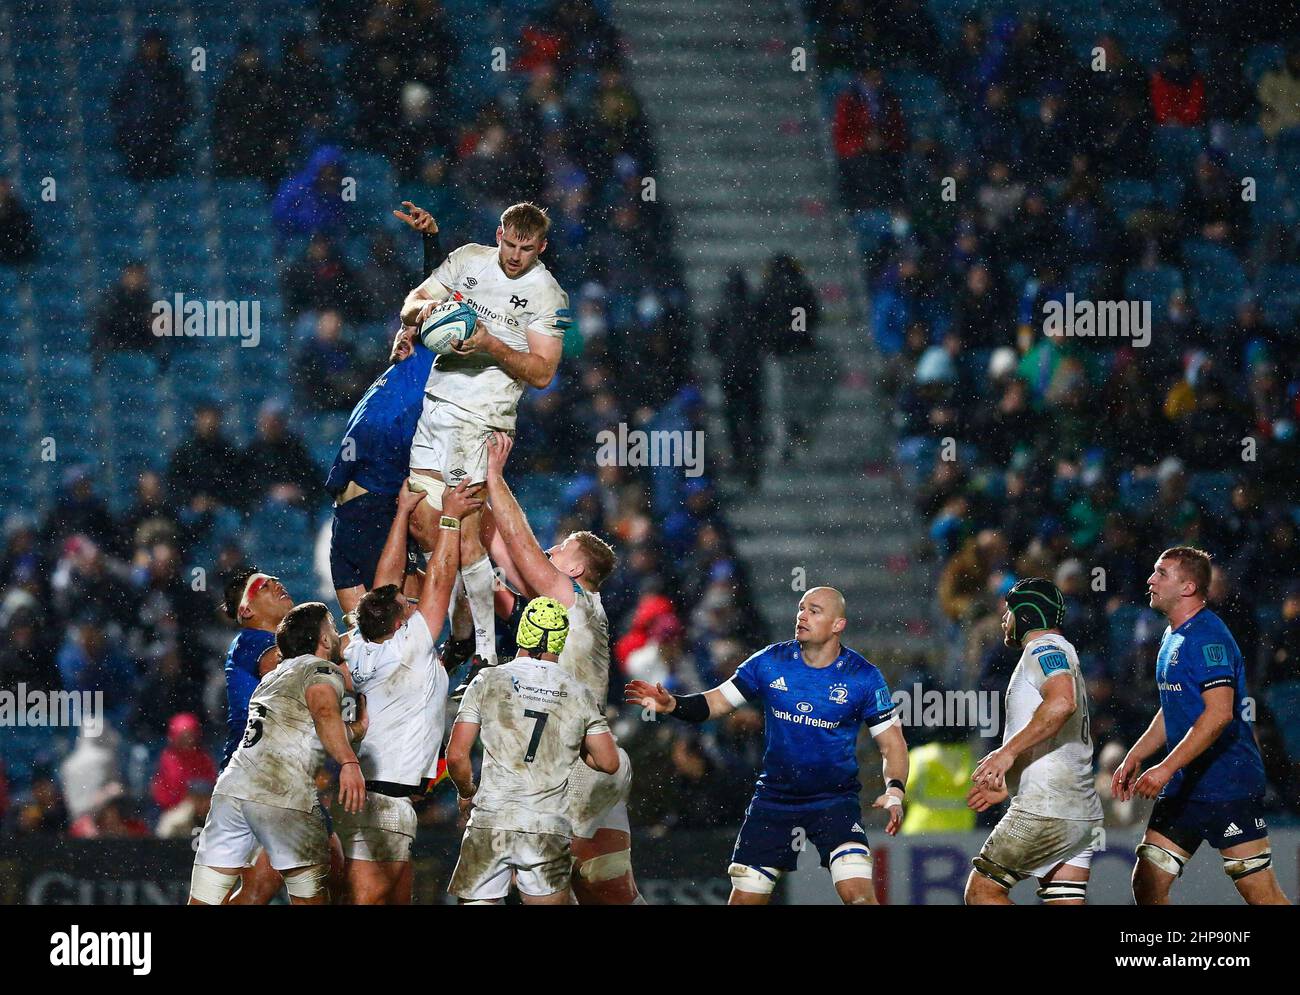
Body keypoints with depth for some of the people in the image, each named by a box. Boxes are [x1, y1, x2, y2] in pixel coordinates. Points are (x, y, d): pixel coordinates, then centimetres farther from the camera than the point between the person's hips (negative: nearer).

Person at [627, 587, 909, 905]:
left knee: (858, 894, -23)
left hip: (835, 800, -2)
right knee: (744, 899, 3)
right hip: (774, 798, 3)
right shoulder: (770, 663, -3)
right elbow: (716, 702, 2)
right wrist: (672, 704, -17)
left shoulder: (862, 677, -8)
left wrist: (894, 792, -20)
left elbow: (892, 742, -3)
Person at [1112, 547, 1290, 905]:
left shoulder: (1208, 637, -15)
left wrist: (1166, 768, -27)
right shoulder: (1173, 637, 16)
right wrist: (1135, 757, 19)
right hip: (1183, 789, 10)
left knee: (1262, 895, -8)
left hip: (1228, 790, -10)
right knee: (1147, 886, 4)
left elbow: (1219, 713, -25)